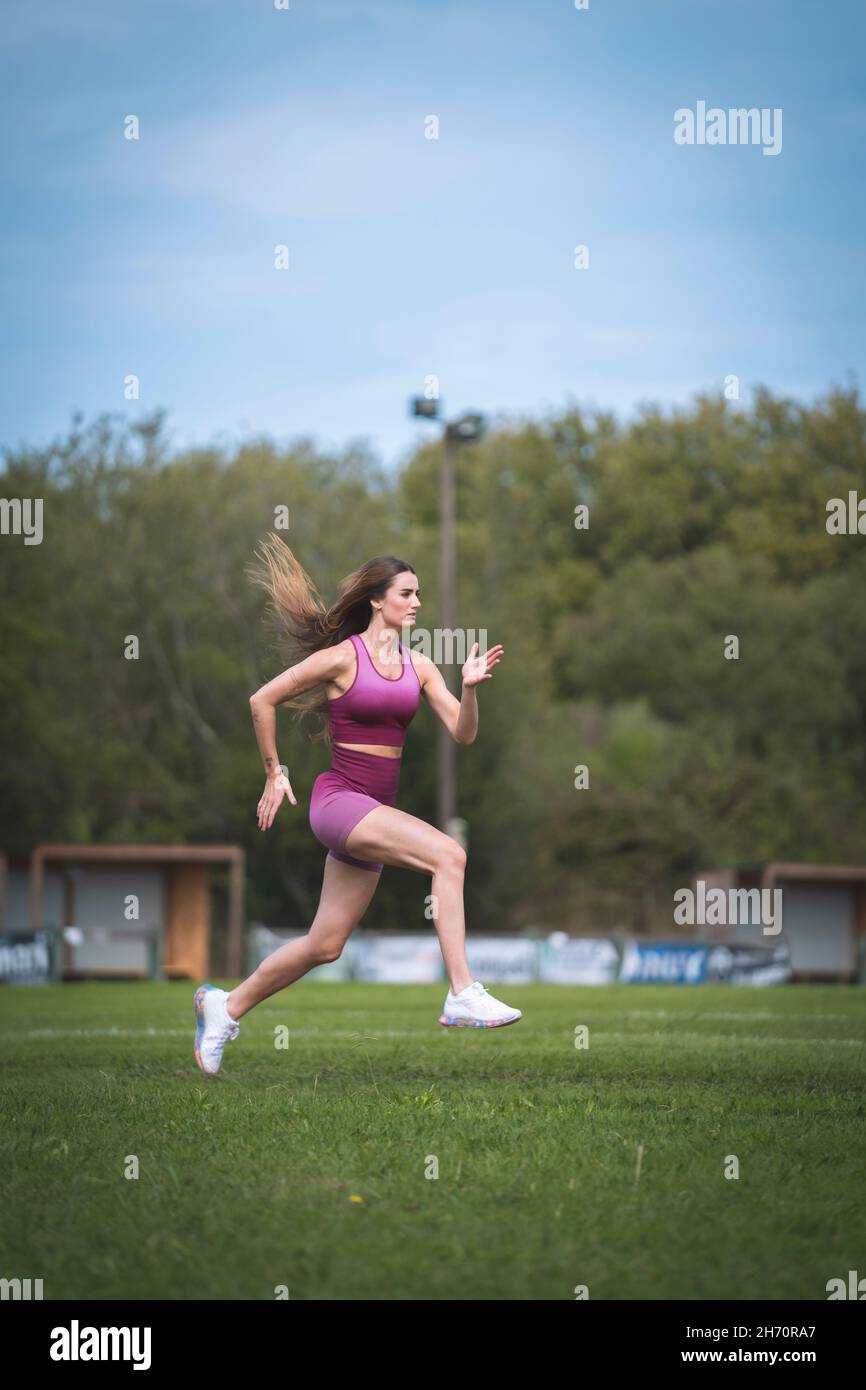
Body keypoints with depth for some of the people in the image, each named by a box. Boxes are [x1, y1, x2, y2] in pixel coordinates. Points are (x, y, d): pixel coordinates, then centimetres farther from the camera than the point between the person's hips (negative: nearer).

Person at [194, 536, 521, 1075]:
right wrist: (274, 773, 3)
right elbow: (263, 700, 0)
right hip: (339, 801, -7)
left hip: (378, 810, 7)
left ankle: (226, 1006, 29)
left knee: (325, 945, 11)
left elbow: (464, 733, 2)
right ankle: (463, 995, -29)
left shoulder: (419, 665, 8)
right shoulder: (341, 657, -8)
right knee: (449, 854, -27)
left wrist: (470, 687, -16)